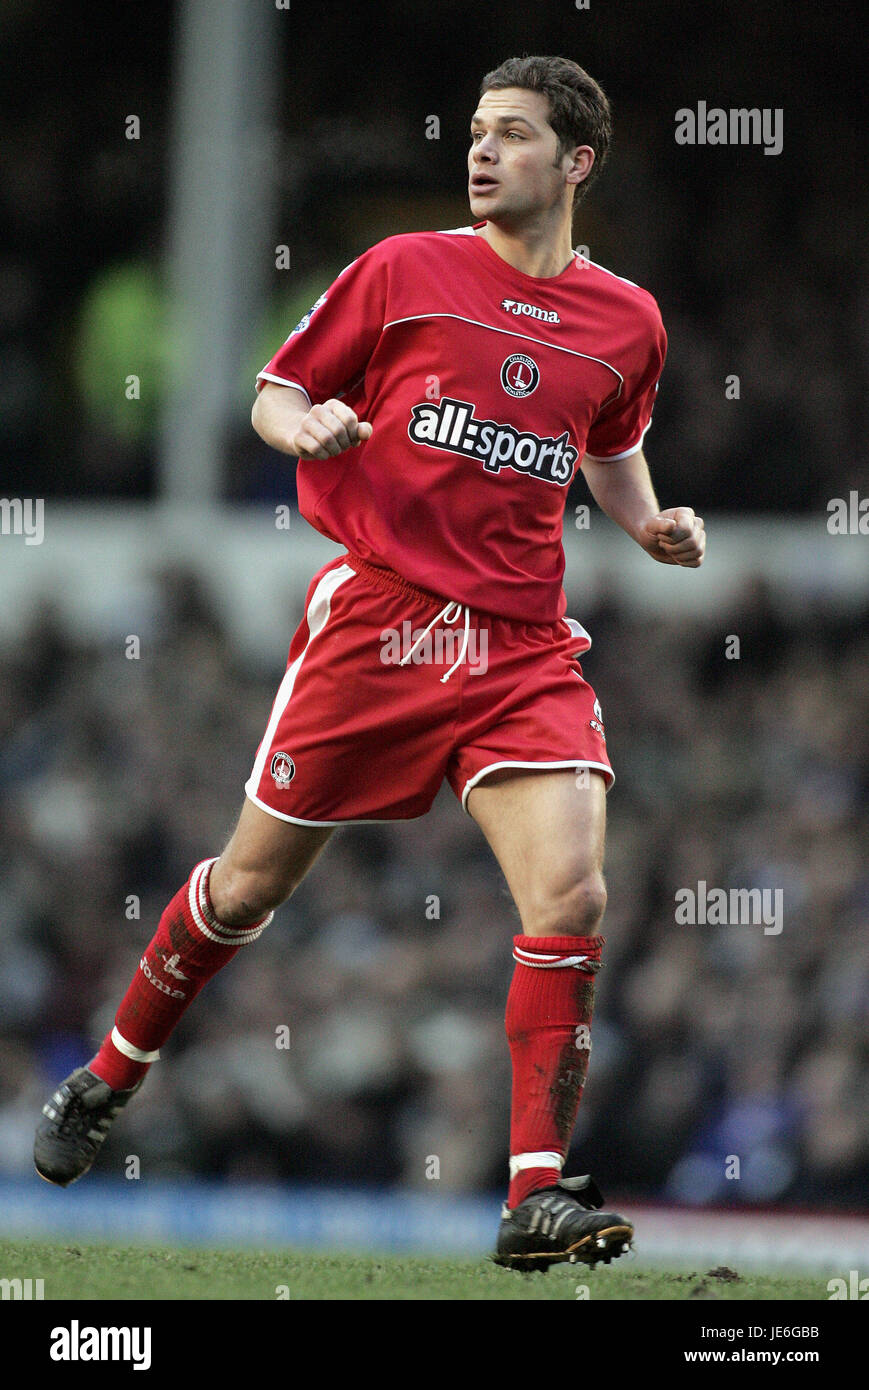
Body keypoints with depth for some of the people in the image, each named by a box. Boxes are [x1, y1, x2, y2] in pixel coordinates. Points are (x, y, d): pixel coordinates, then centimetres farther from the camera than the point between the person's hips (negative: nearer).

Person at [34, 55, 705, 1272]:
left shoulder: (627, 322, 9)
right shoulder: (405, 271, 0)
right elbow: (275, 395, 7)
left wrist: (649, 522, 9)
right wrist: (303, 425, -16)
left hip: (524, 646, 2)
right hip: (376, 614, -2)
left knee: (571, 896, -18)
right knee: (251, 885, 9)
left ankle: (539, 1197, -15)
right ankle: (109, 1079, 34)